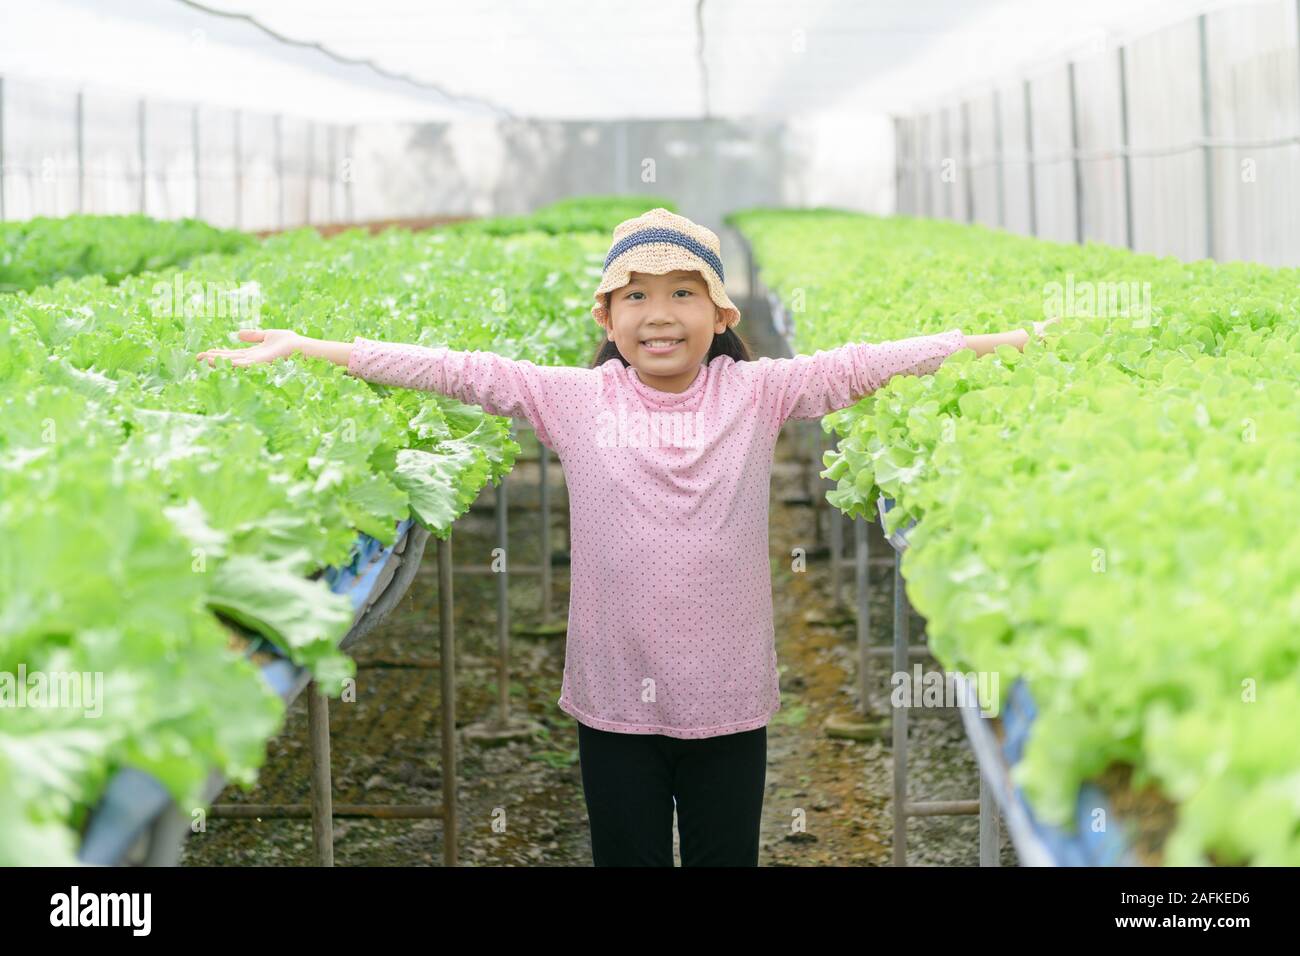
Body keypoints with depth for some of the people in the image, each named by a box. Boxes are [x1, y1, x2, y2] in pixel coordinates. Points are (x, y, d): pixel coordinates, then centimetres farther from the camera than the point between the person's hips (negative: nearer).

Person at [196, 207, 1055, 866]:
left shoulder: (759, 394, -1)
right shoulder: (573, 400, -2)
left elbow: (864, 364, -6)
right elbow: (454, 370, -5)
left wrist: (1003, 340, -10)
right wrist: (304, 347, -8)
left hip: (728, 701, 0)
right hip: (615, 700, 0)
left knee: (727, 856, 11)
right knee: (626, 856, 12)